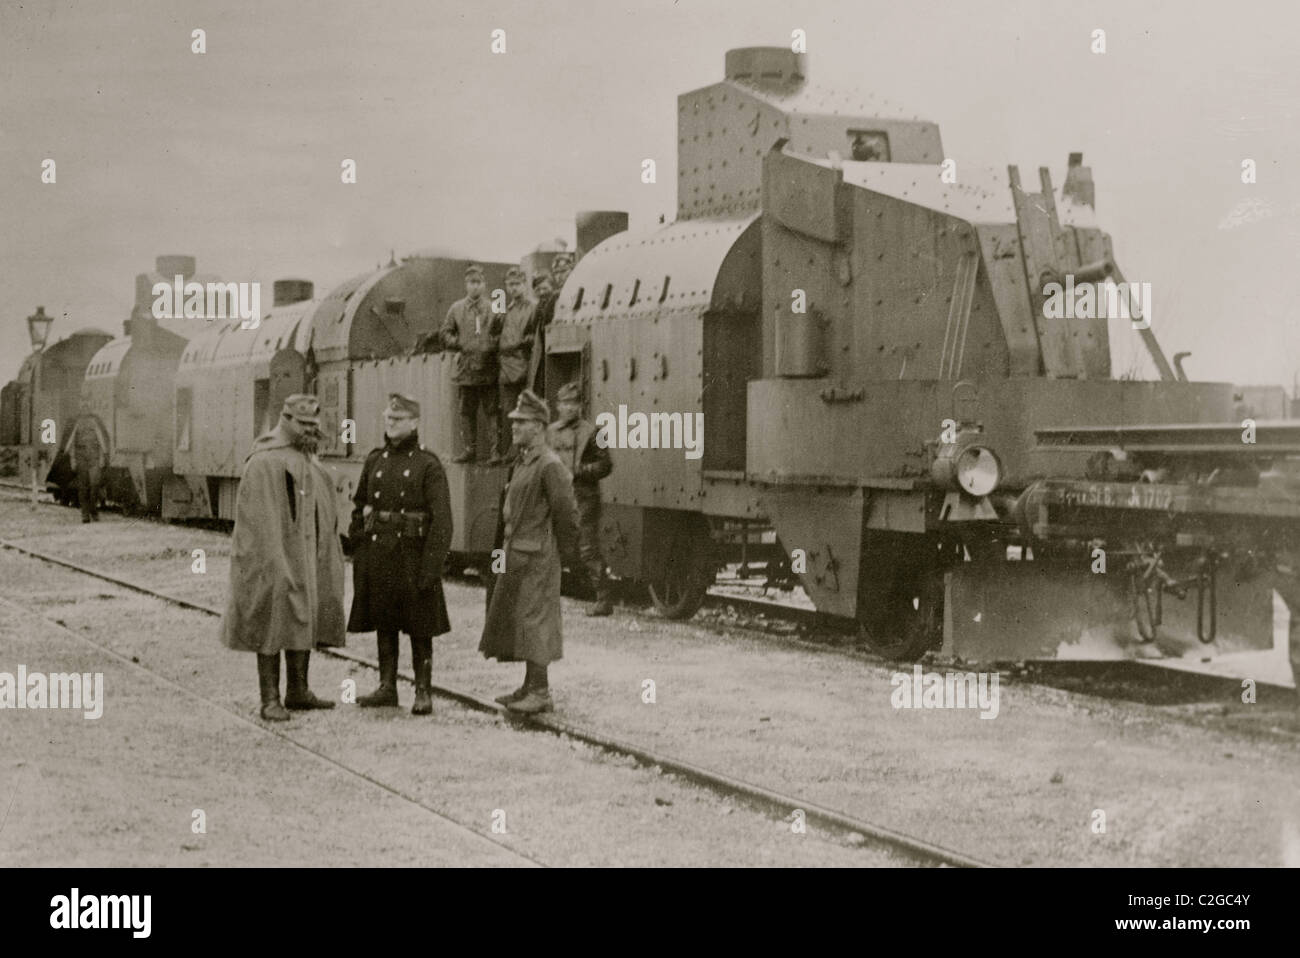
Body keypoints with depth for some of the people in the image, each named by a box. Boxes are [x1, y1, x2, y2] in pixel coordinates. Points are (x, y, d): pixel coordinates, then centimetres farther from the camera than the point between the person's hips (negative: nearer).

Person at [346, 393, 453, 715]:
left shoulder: (428, 465, -6)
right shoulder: (374, 461, 10)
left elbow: (441, 520, -11)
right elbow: (359, 508, 15)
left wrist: (431, 566, -16)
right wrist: (357, 553, 8)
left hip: (412, 555, -5)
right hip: (377, 554, 5)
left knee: (420, 630, 2)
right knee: (384, 625, 10)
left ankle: (424, 692, 9)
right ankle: (387, 687, 19)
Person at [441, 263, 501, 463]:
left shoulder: (493, 308, 4)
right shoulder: (456, 308, 10)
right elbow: (446, 333, 12)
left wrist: (494, 344, -12)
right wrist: (457, 343, -5)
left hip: (489, 369, -2)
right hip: (465, 369, 3)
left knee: (493, 411, -4)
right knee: (466, 412, 7)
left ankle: (497, 449, -1)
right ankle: (469, 449, 16)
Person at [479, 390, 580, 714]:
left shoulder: (550, 466, -15)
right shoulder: (523, 462, 14)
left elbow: (567, 512, -15)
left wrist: (565, 552, -8)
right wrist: (508, 548, 18)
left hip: (536, 558, -10)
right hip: (516, 554, 10)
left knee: (533, 621, -7)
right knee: (514, 620, 13)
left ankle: (540, 693, -3)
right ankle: (530, 686, 21)